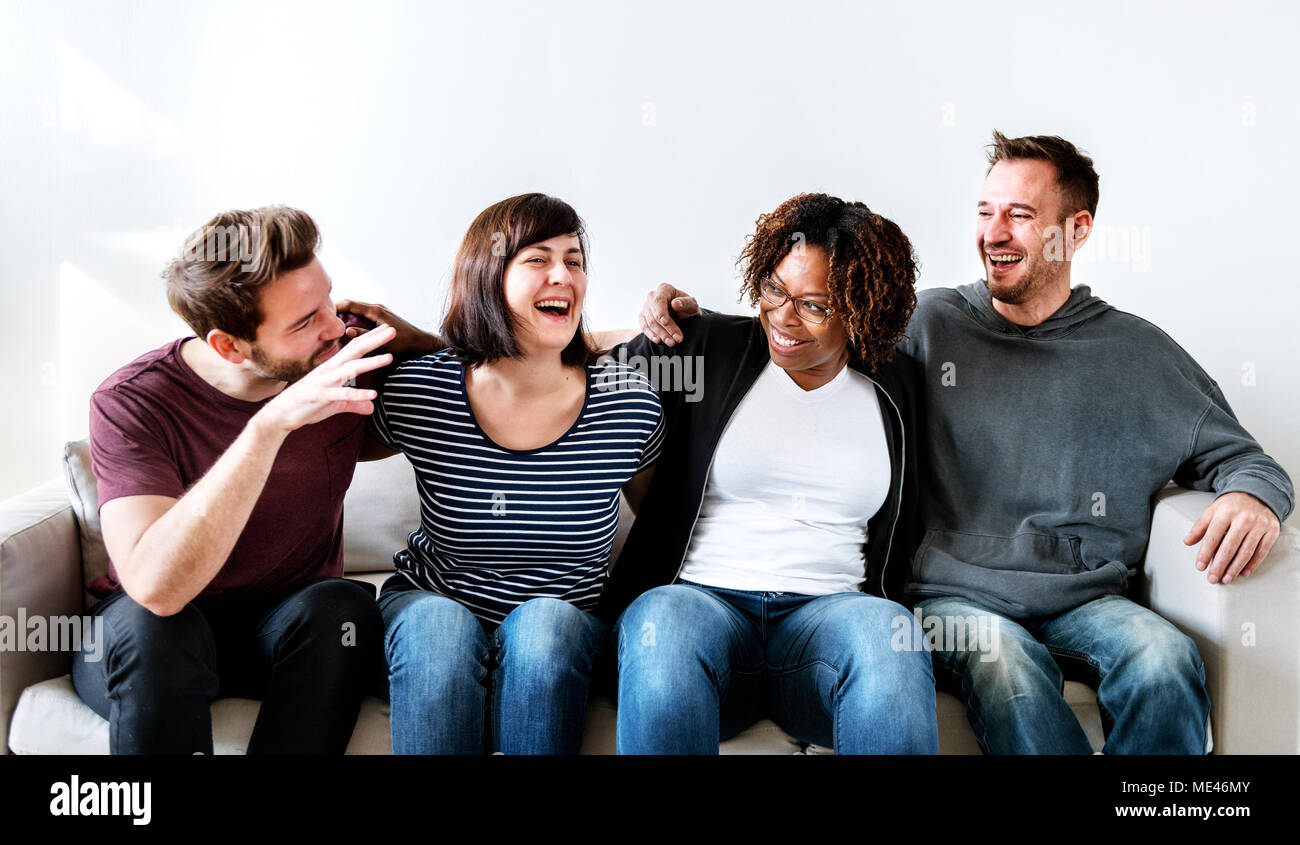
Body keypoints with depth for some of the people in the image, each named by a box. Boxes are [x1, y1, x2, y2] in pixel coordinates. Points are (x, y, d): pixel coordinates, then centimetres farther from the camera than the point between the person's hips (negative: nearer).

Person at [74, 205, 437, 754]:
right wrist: (270, 424, -43)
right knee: (151, 624, -35)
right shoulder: (131, 404, -20)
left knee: (342, 606, -31)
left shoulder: (347, 373, -11)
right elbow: (156, 586, -35)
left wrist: (412, 341, -18)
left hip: (296, 627, 2)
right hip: (145, 643, -2)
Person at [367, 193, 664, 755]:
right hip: (430, 603, 0)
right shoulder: (416, 394, -12)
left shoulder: (629, 403, -11)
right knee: (442, 631, -32)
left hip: (566, 620, 0)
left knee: (545, 625, -32)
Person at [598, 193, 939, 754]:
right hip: (700, 598, -1)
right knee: (665, 624, -36)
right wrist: (655, 333, -3)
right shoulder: (706, 349, 6)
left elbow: (898, 538, 17)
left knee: (888, 633, -34)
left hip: (829, 610, 2)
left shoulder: (893, 387, 13)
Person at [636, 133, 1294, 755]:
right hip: (954, 595, -1)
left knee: (1165, 660, -30)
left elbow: (1234, 454, 19)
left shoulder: (1136, 351, 13)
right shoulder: (926, 325, 10)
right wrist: (694, 320, -1)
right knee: (1005, 662, -35)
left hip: (1086, 600, 2)